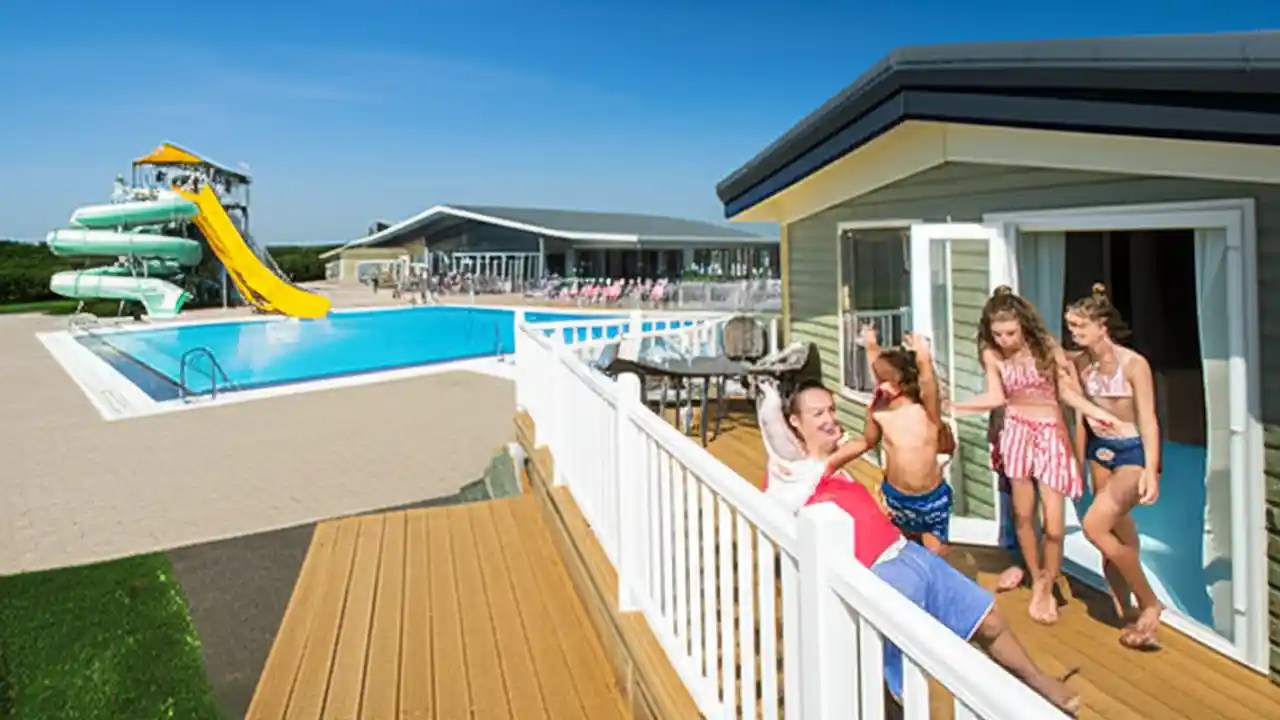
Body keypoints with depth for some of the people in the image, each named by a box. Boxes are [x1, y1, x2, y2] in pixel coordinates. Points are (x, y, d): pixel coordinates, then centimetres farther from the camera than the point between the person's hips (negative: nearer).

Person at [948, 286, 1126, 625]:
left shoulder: (1046, 347, -14)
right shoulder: (992, 354, -8)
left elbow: (1067, 392, -7)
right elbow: (996, 397, -6)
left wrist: (1101, 414, -20)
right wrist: (951, 405, -16)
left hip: (1050, 433, -2)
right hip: (1017, 431, 2)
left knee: (1053, 522, -4)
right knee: (1022, 513, 7)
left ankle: (1047, 589, 17)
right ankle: (1037, 580, 27)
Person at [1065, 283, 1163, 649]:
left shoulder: (1133, 364, -18)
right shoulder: (1079, 363, -1)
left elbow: (1148, 419, -20)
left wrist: (1151, 470, -28)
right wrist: (1078, 463, 11)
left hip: (1133, 451, -6)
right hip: (1099, 449, 6)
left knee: (1094, 525, -19)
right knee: (1117, 531, 14)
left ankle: (1148, 601, 0)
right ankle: (1127, 610, 30)